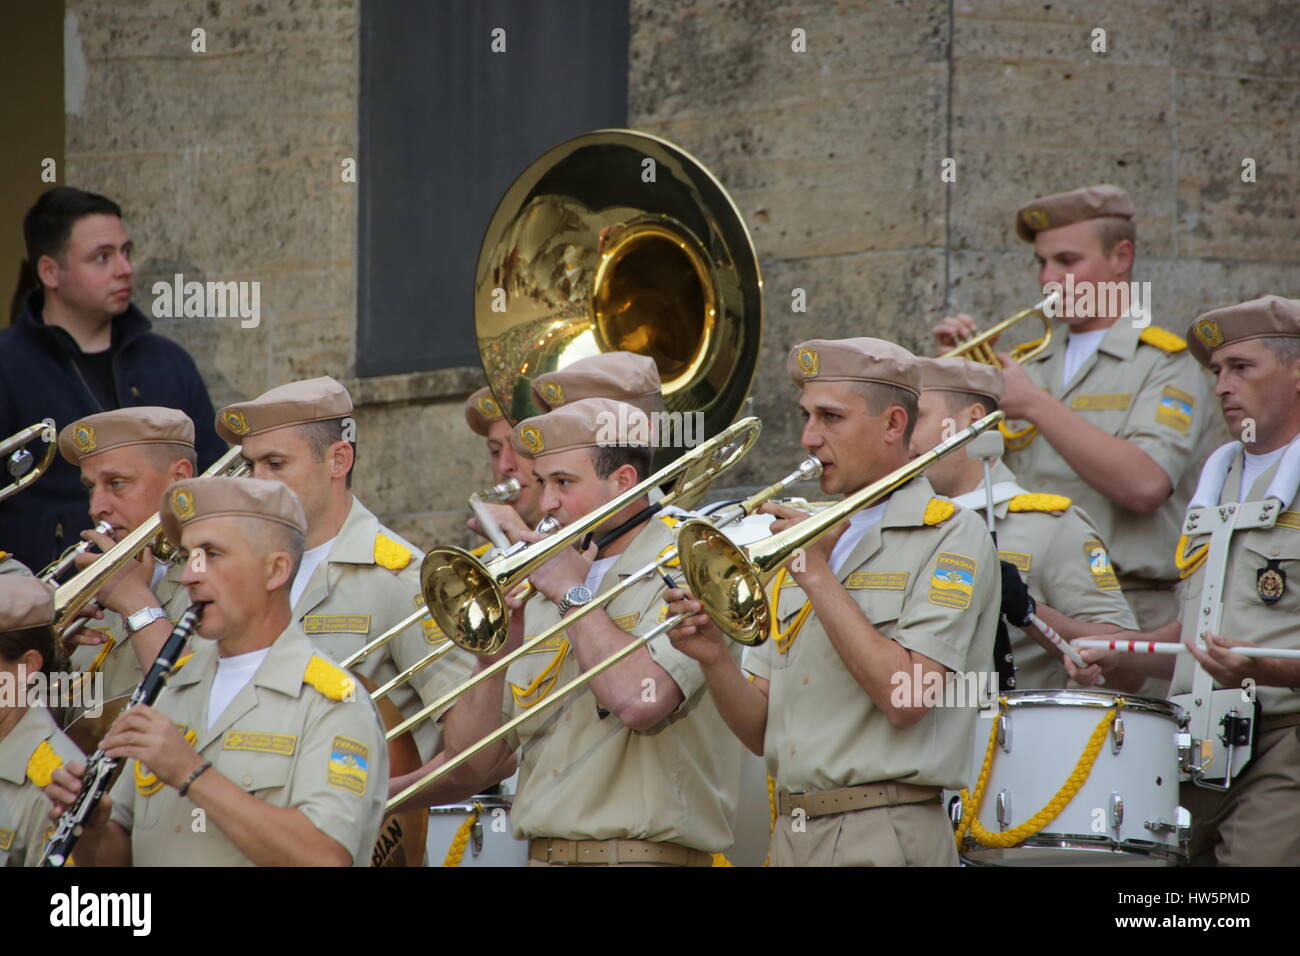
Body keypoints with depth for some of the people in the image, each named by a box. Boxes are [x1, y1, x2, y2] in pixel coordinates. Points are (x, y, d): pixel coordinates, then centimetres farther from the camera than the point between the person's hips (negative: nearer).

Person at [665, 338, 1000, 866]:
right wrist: (714, 659, -6)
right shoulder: (813, 539, 17)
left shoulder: (952, 536, -4)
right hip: (792, 838, 6)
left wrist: (818, 576, -12)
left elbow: (906, 698, -17)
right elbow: (761, 732, 14)